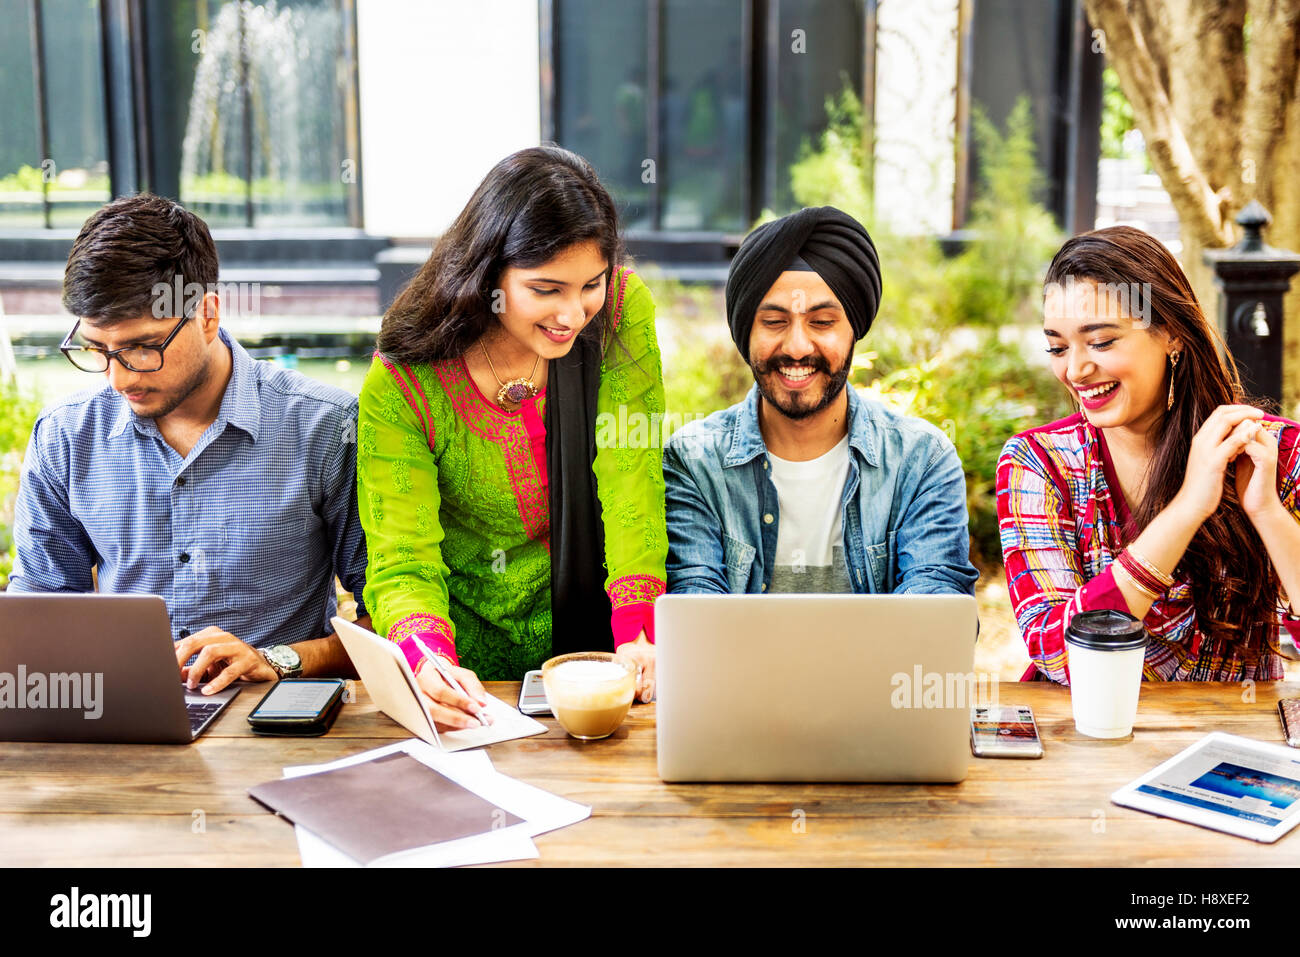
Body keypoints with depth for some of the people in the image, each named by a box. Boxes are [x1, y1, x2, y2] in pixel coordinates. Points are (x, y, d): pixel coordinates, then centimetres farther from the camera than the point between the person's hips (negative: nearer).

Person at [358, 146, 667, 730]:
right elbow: (403, 566, -15)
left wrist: (637, 638, -27)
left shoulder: (622, 312, -9)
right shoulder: (402, 382, -13)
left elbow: (633, 487, -13)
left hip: (596, 637, 0)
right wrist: (430, 662, -37)